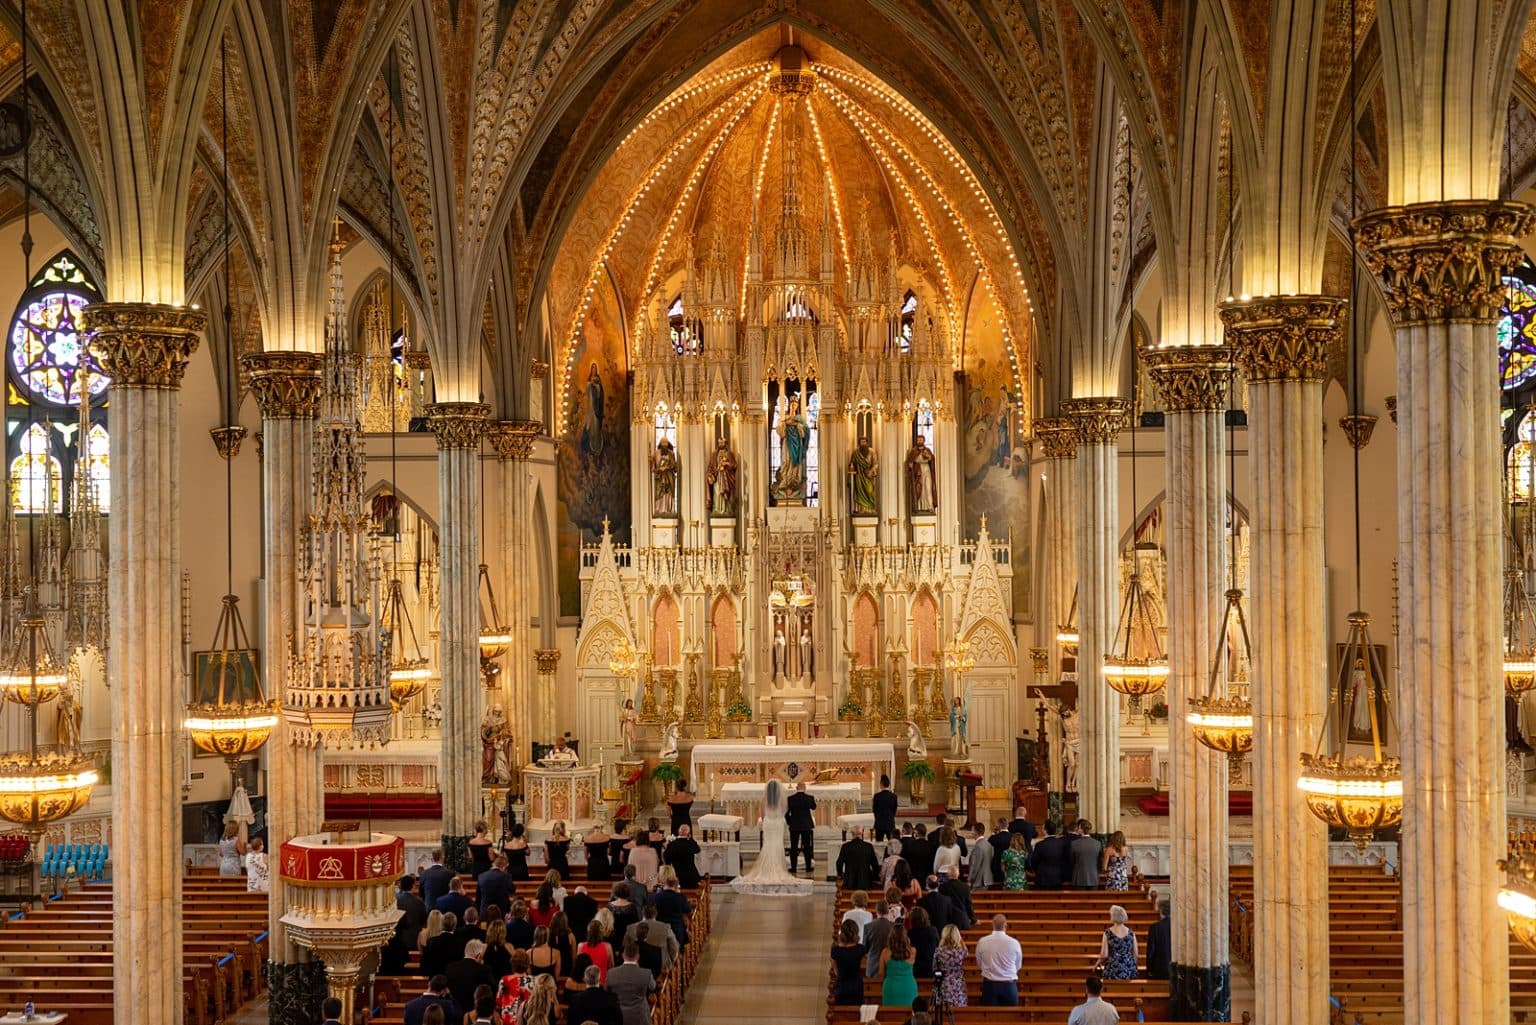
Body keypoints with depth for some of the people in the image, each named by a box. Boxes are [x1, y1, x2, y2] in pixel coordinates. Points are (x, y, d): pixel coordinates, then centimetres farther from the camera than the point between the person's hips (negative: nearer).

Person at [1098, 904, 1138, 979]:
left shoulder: (1108, 933, -9)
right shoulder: (1131, 933, -1)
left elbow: (1104, 955, -9)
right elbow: (1135, 953, 5)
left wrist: (1099, 962, 11)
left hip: (1113, 969, -3)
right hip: (1128, 970, 3)